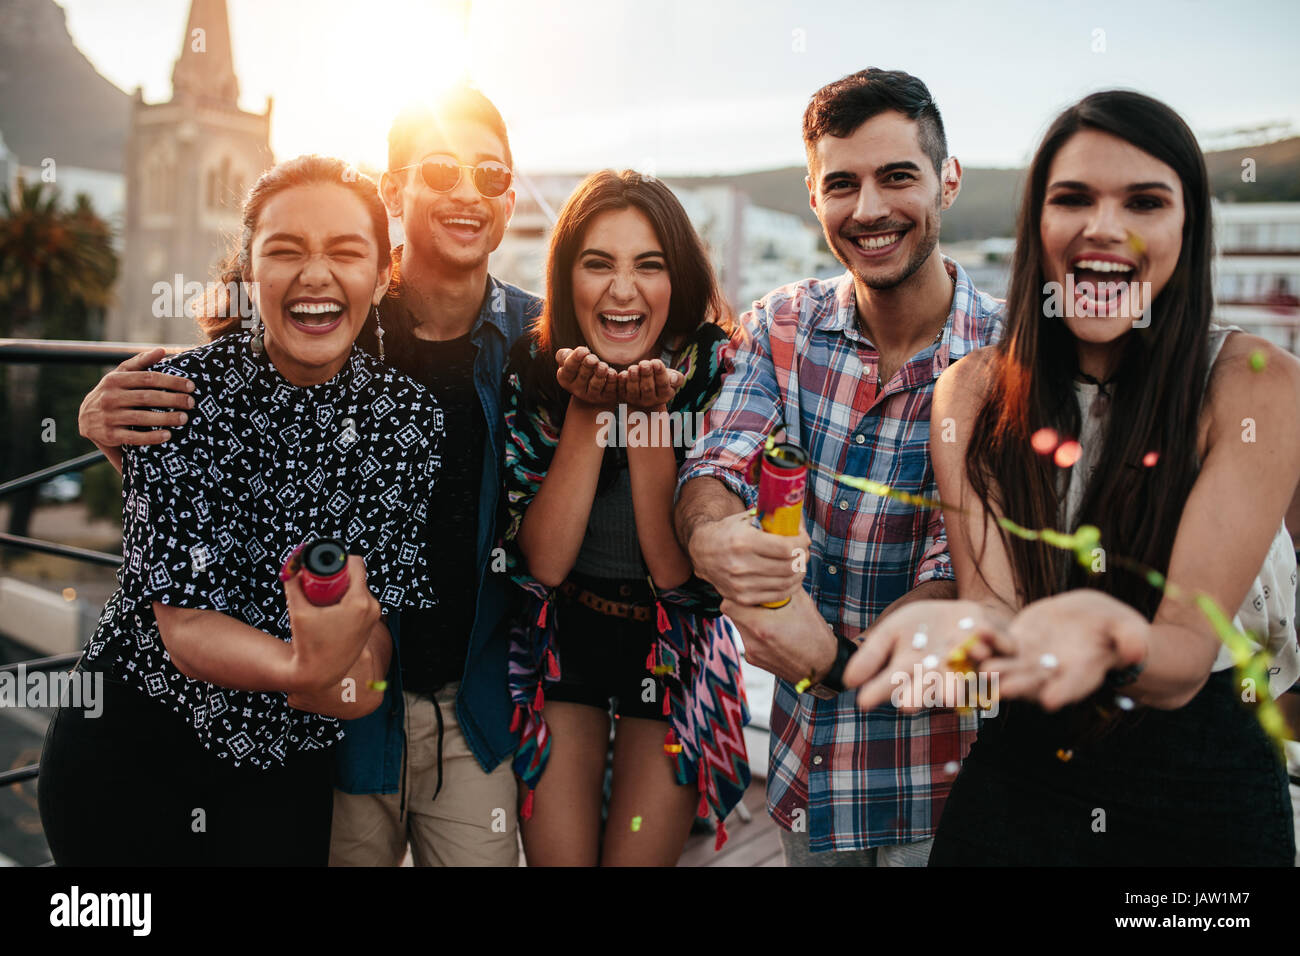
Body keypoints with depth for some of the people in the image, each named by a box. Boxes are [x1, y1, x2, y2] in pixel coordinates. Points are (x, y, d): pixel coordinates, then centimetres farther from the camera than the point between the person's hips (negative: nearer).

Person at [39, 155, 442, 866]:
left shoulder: (411, 416, -8)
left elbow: (389, 605, -6)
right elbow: (183, 621, -20)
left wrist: (357, 667, -29)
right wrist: (303, 669, -39)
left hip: (292, 763, 2)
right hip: (130, 747, -1)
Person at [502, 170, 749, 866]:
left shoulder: (718, 373, -15)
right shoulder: (531, 371, -12)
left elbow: (676, 571, -19)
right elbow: (544, 563, -17)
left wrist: (648, 415, -29)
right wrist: (587, 411, -27)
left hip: (674, 651, 0)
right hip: (559, 642, 1)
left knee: (637, 858, 5)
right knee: (558, 857, 4)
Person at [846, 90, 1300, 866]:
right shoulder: (975, 390, -7)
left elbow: (1184, 659, -21)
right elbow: (995, 604, -17)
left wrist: (1108, 635, -44)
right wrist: (969, 627, -41)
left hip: (1204, 789, -1)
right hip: (1019, 778, 2)